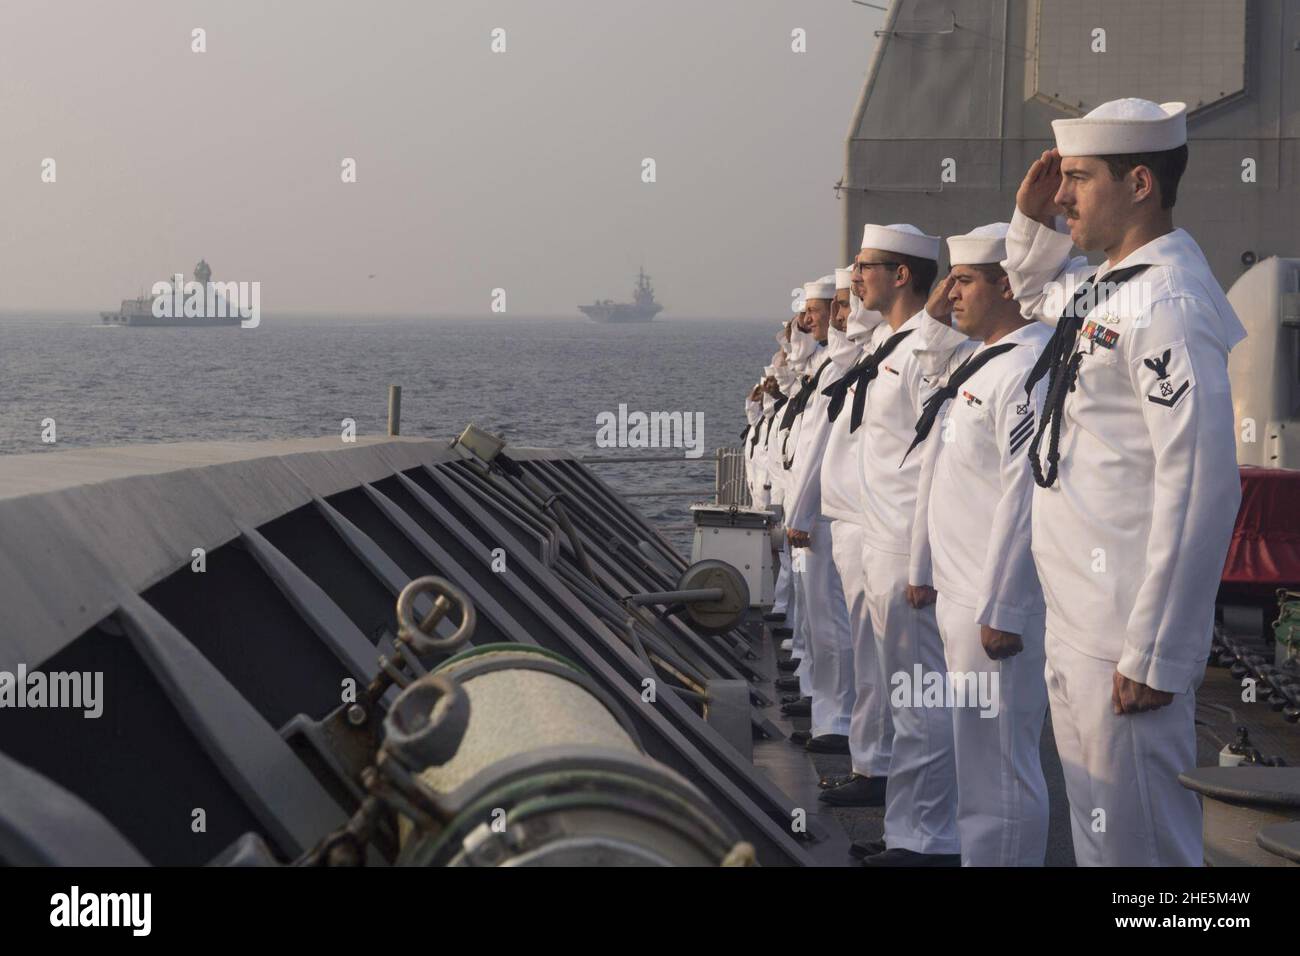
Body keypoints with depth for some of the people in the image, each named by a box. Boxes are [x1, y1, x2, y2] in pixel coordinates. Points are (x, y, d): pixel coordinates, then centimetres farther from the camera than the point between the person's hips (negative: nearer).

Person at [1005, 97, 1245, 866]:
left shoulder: (1168, 304, -18)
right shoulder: (1102, 289, 10)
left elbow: (1201, 486, -23)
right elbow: (1034, 293, 35)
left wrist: (1154, 655, -22)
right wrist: (1032, 219, 13)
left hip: (1126, 635, -10)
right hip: (1075, 621, 10)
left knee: (1137, 835, -1)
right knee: (1094, 822, 19)